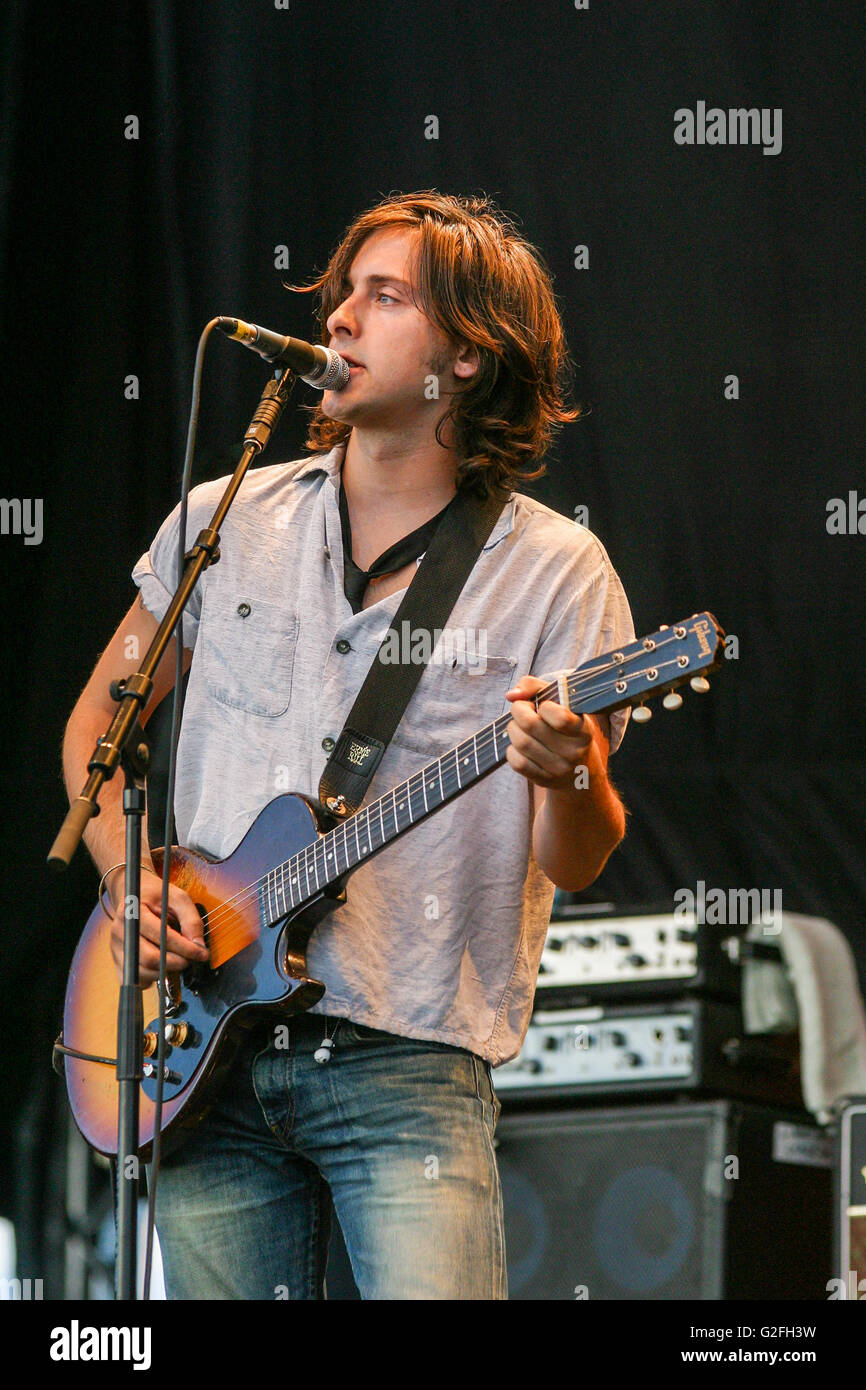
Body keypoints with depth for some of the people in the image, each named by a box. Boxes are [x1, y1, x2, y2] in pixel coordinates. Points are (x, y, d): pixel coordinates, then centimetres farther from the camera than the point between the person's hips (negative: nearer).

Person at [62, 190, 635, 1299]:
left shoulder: (553, 573, 0)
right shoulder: (225, 524, 10)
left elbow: (575, 866, -1)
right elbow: (98, 719, 20)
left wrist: (568, 777, -23)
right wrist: (130, 879, 3)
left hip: (411, 1058, -3)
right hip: (206, 1051, 3)